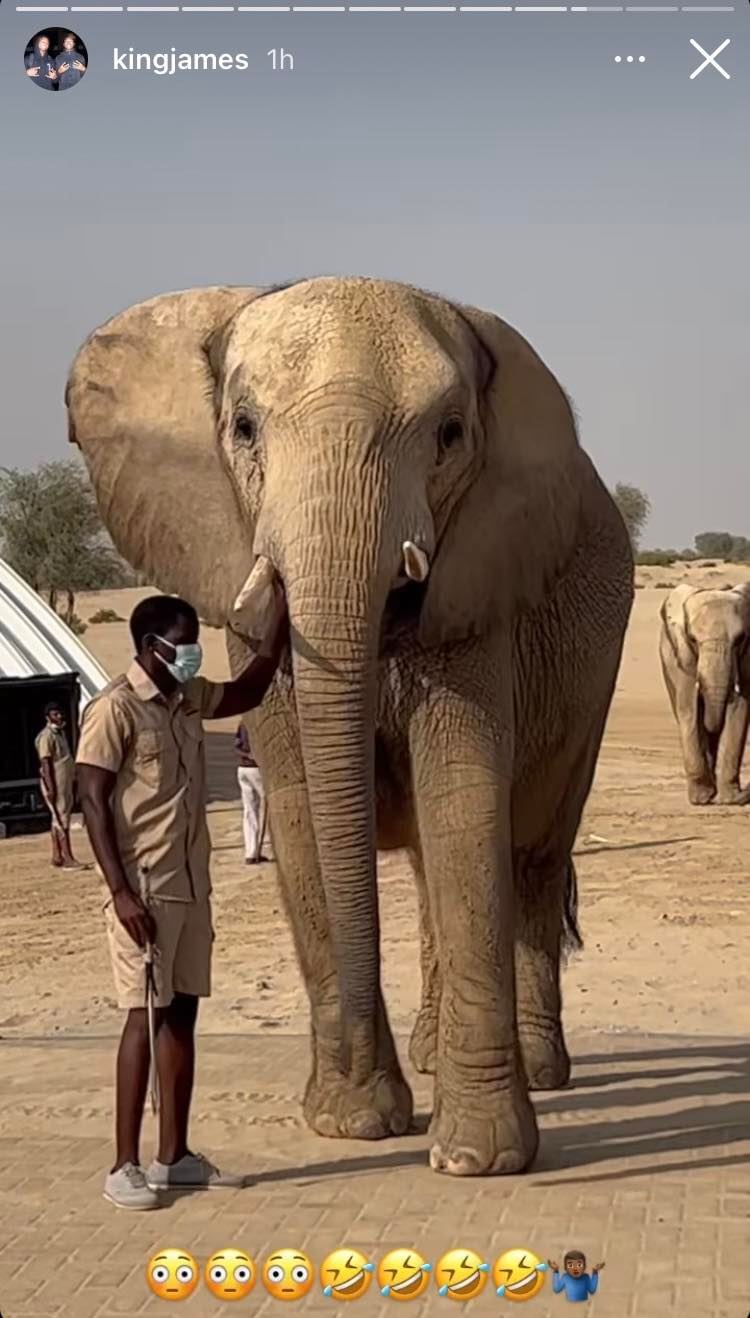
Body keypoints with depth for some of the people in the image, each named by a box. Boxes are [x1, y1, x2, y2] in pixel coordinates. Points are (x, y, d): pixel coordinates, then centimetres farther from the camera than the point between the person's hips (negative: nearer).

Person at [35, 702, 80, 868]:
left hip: (65, 782, 10)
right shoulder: (46, 736, -14)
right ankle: (67, 858, -12)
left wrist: (73, 777, 20)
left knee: (59, 819, 11)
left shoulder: (60, 732, 16)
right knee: (61, 819, -10)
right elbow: (46, 763, -19)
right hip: (55, 783, -10)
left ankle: (57, 856, 16)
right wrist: (50, 787, -24)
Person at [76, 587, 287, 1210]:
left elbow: (249, 691, 28)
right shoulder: (115, 708, -11)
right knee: (143, 1017, -6)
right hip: (143, 890, -8)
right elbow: (93, 802, -14)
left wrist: (282, 610, 19)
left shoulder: (189, 699, 11)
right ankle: (125, 1166, 0)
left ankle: (175, 1157, 16)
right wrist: (121, 892, -20)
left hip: (191, 885, 8)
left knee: (182, 1014, 9)